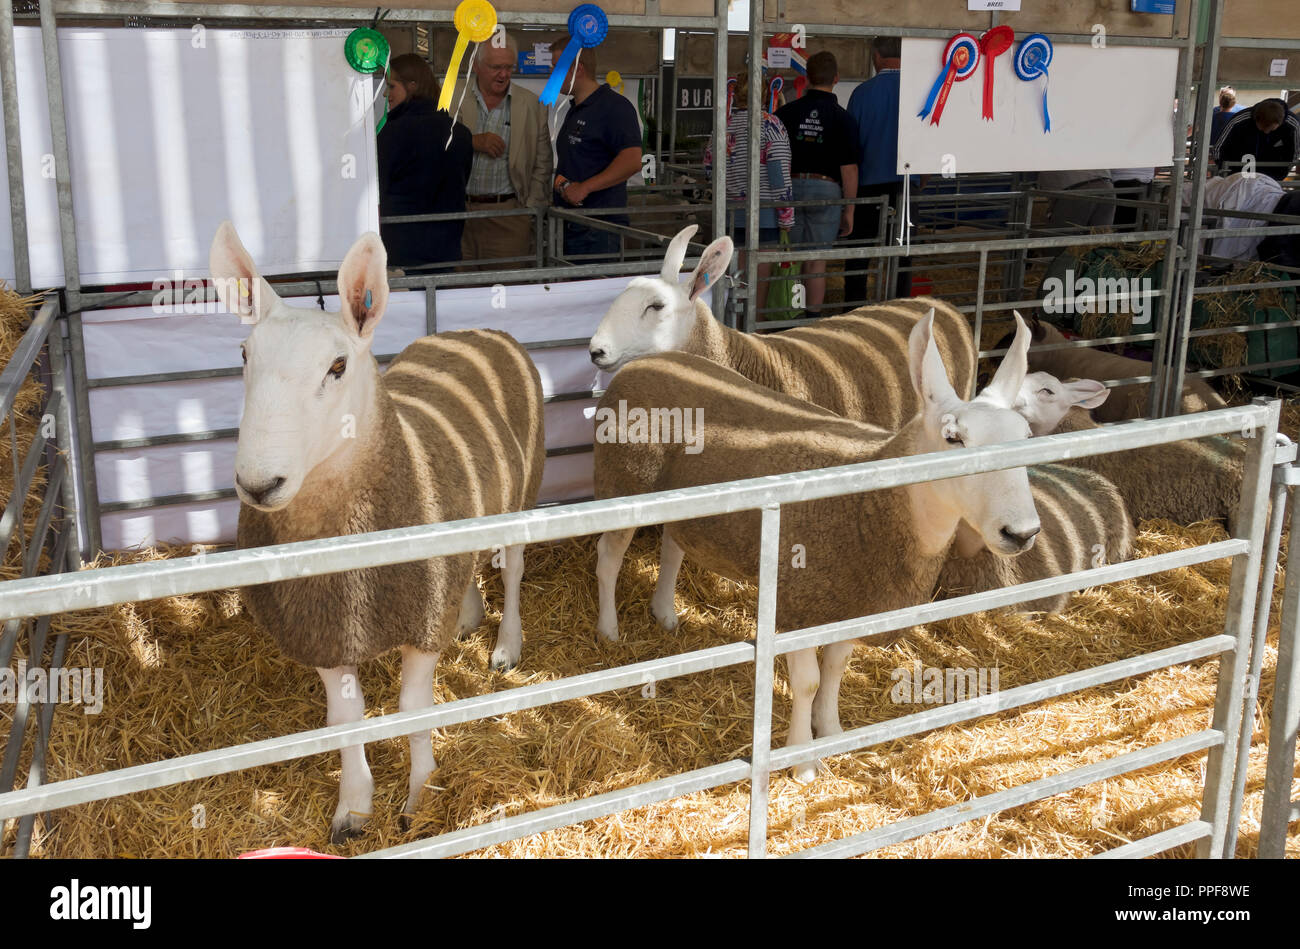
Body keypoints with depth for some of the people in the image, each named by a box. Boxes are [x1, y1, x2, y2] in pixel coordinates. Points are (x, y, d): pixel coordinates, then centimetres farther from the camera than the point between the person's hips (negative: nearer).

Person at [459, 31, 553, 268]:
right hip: (456, 211, 0)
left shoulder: (531, 104, 8)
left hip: (508, 212, 0)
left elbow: (542, 165, 9)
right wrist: (473, 142, -13)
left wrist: (532, 211, 1)